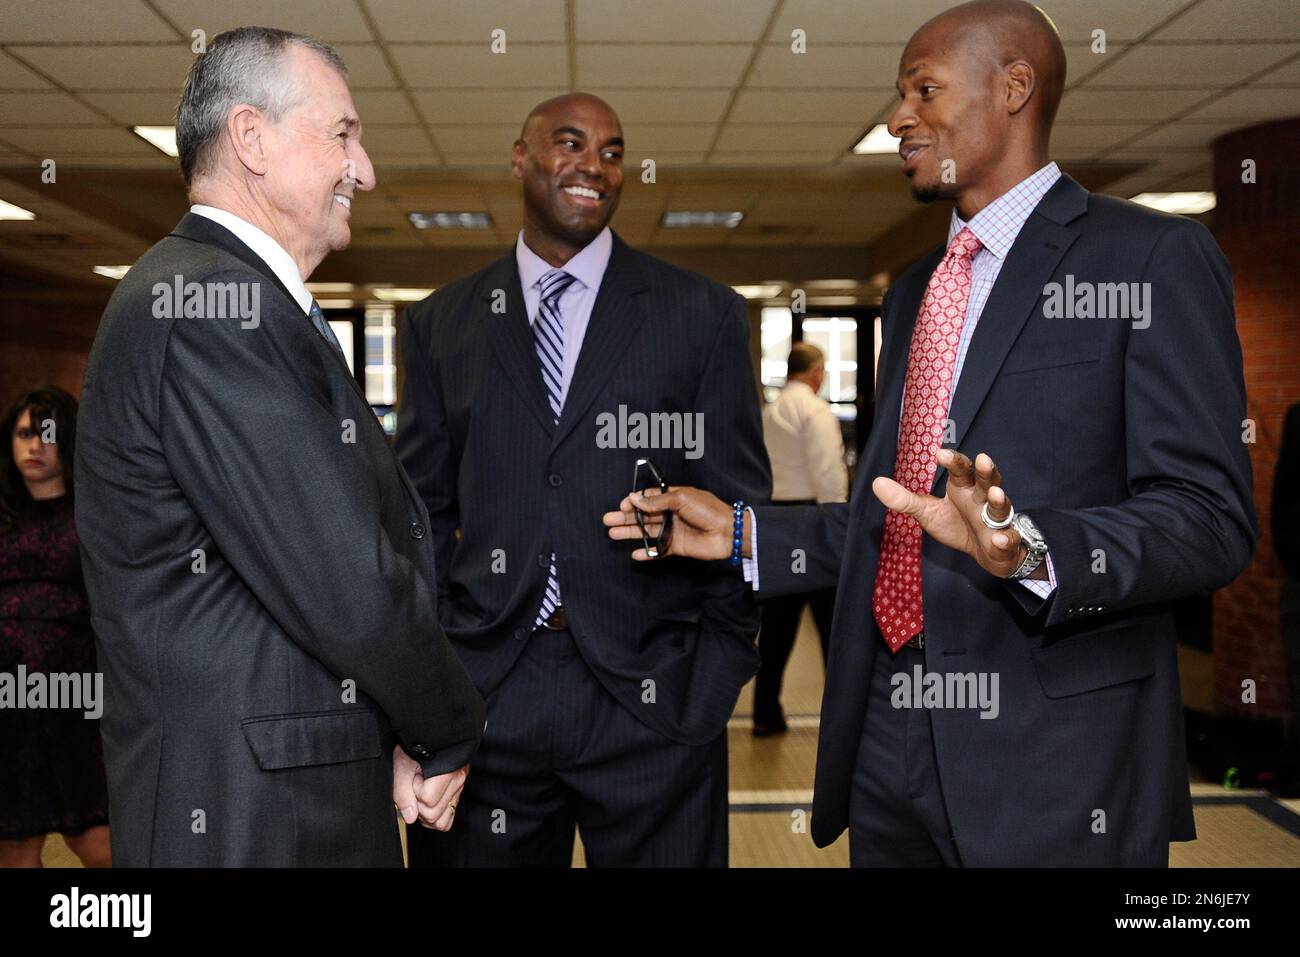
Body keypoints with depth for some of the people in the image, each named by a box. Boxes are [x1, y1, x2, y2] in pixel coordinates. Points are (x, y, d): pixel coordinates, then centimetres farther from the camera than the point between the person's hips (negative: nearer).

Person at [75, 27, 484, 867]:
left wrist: (404, 735, -2)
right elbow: (349, 590, -23)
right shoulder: (207, 305, -20)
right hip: (247, 819, -9)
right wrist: (449, 735, -6)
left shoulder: (244, 299, 13)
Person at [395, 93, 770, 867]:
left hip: (651, 694, -1)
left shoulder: (704, 315, 4)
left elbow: (739, 502, 3)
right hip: (484, 694, 2)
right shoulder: (441, 324, 9)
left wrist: (721, 668, -2)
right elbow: (424, 508, 10)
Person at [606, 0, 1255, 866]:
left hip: (1054, 761, -6)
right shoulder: (914, 292, 17)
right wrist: (743, 534, 11)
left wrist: (1031, 549, -30)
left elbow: (1211, 517, -14)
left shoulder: (1153, 258, -6)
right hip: (889, 742, 7)